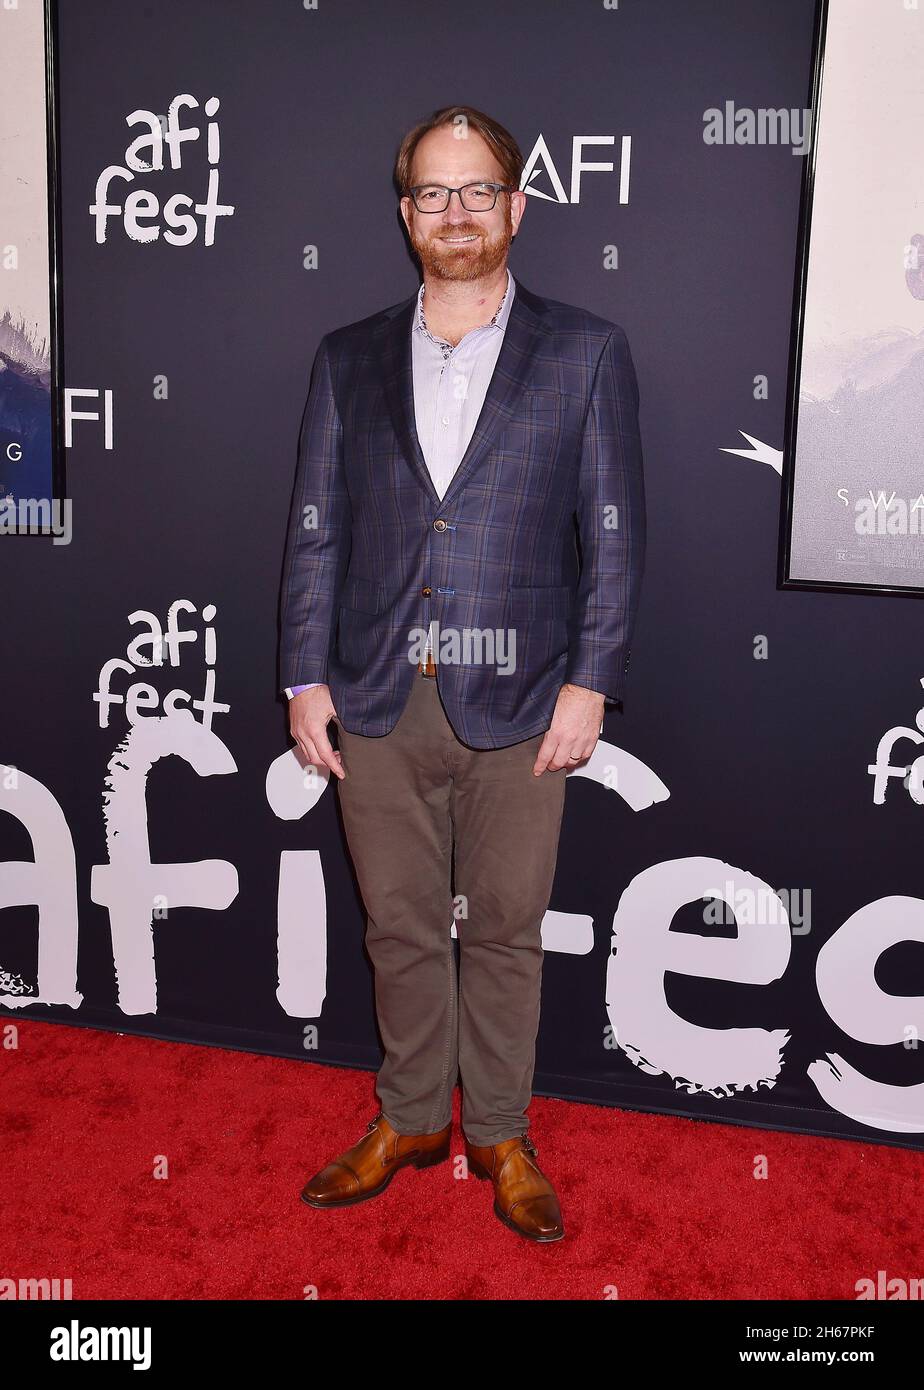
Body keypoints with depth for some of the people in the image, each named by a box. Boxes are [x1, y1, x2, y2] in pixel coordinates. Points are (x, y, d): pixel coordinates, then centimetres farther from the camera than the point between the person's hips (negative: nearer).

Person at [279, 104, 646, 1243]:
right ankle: (410, 1119, 34)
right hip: (377, 705, 2)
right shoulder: (349, 359, 10)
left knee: (504, 932, 10)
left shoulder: (585, 354, 3)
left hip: (518, 708, -2)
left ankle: (499, 1134, 30)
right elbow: (315, 529, 8)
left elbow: (614, 532, 0)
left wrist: (590, 681, -7)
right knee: (400, 928, 14)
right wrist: (306, 680, 2)